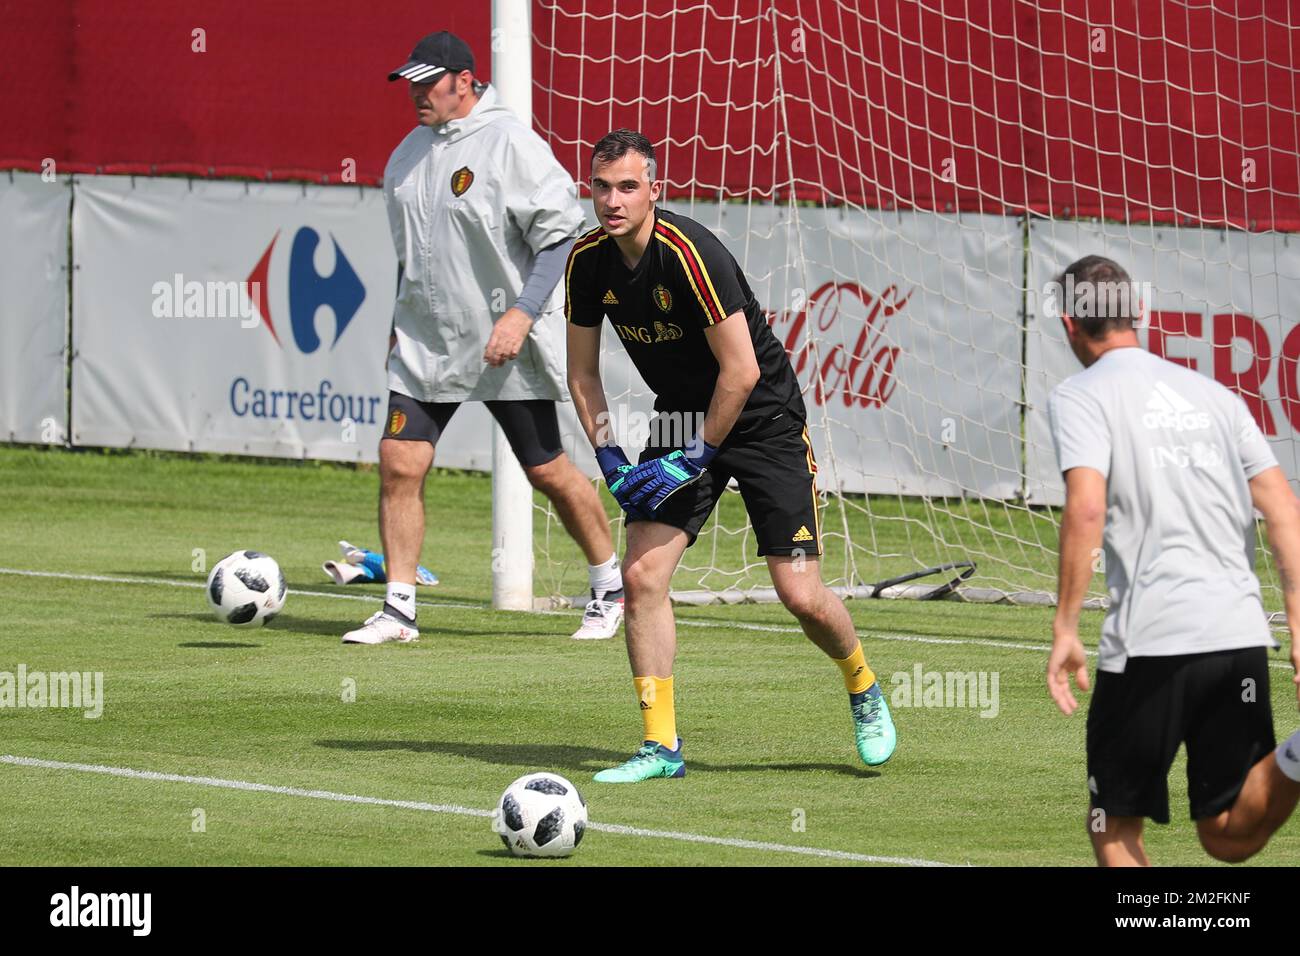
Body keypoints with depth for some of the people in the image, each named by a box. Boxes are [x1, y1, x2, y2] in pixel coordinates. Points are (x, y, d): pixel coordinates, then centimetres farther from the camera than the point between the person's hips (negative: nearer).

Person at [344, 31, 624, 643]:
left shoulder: (510, 144, -13)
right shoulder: (410, 151, 9)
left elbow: (561, 235, -15)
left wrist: (523, 313, -22)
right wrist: (402, 326, 19)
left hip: (504, 347, -6)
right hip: (425, 343, 6)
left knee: (548, 472, 3)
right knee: (398, 465, -6)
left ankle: (610, 587, 23)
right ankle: (398, 610, 0)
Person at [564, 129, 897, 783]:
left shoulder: (689, 253, -26)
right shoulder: (588, 262, -6)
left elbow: (741, 370, -24)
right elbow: (583, 372, 6)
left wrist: (694, 460, -19)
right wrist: (610, 459, -5)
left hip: (763, 419, -5)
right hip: (682, 420, 6)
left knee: (800, 594, -8)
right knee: (642, 575, -11)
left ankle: (863, 689, 23)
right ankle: (660, 746, -4)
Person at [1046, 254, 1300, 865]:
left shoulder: (1080, 396, 2)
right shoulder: (1211, 394, 20)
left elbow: (1086, 508, -14)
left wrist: (1064, 629, -13)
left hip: (1151, 641, -5)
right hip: (1241, 632, 5)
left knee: (1115, 830, 11)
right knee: (1230, 838, 7)